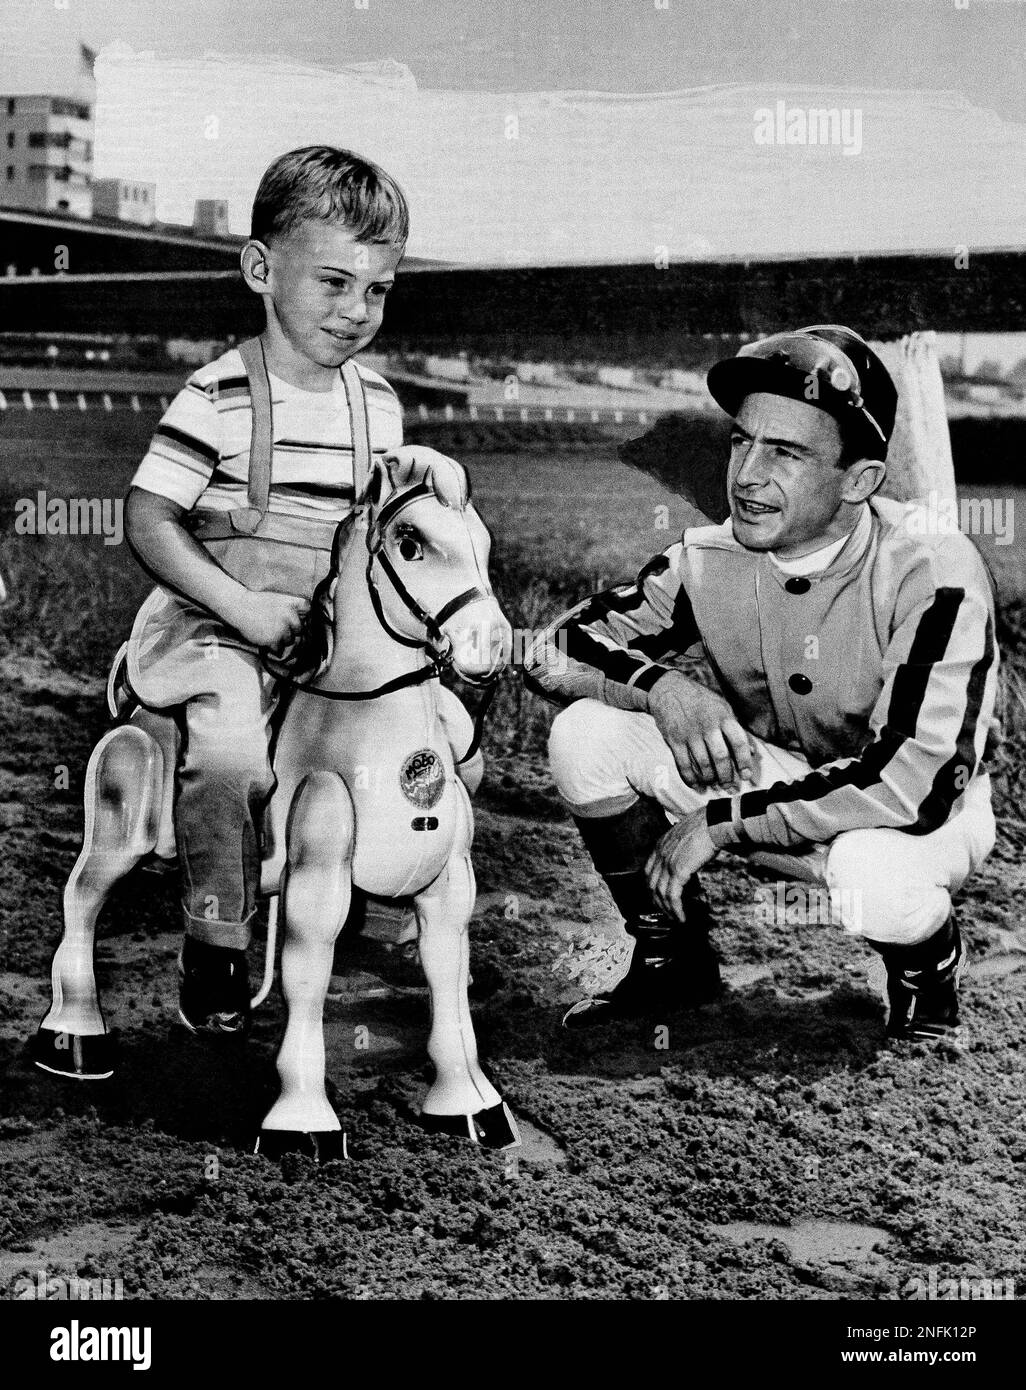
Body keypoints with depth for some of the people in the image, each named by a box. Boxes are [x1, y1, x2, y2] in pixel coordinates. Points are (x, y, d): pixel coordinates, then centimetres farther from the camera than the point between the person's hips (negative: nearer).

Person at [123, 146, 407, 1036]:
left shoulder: (377, 403, 7)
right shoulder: (220, 396, -12)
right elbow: (147, 519, -14)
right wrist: (240, 603, -21)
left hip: (334, 629, 6)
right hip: (219, 625, -6)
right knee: (230, 754, -31)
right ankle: (217, 945, -9)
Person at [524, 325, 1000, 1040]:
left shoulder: (935, 571, -28)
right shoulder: (710, 561, -13)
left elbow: (917, 783, -36)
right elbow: (556, 651, -5)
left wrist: (724, 819, -31)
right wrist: (661, 685, -27)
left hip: (926, 810, -4)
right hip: (774, 781, 5)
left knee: (874, 874, -41)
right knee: (585, 732, -15)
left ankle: (931, 969, -1)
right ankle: (674, 960, 7)